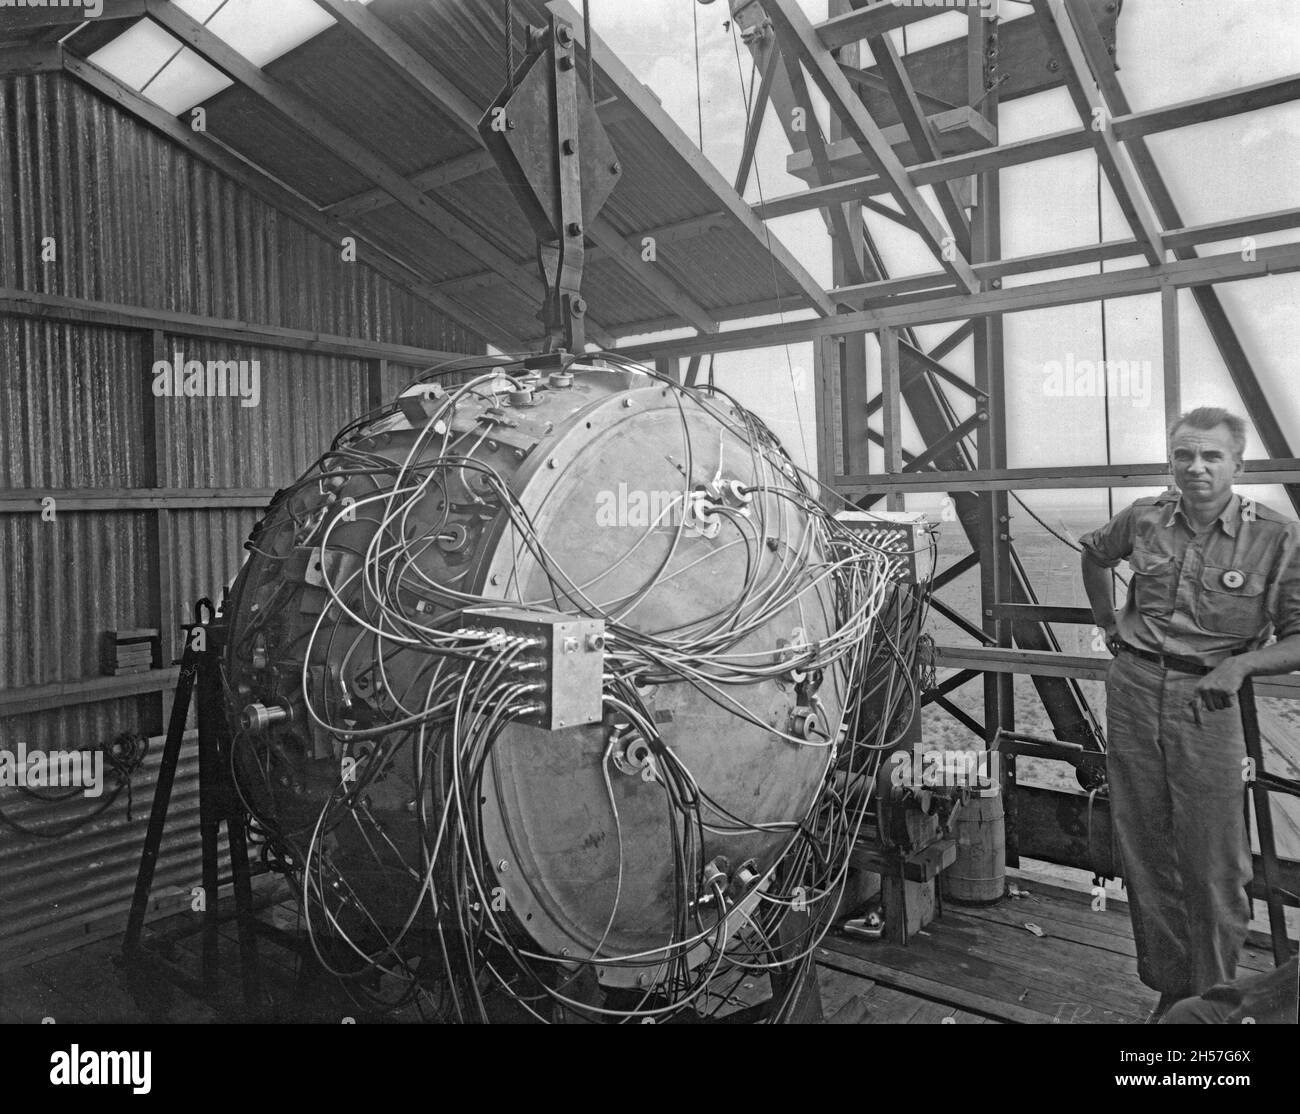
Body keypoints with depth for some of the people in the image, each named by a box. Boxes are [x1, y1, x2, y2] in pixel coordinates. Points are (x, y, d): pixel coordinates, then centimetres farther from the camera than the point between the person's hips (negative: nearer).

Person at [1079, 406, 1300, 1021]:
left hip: (1206, 701, -3)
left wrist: (1240, 663, -20)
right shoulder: (1145, 517, 2)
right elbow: (1093, 553, 24)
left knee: (1214, 865, 4)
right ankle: (1168, 987, 31)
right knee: (1143, 850, 12)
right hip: (1132, 690, 3)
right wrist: (1109, 624, 19)